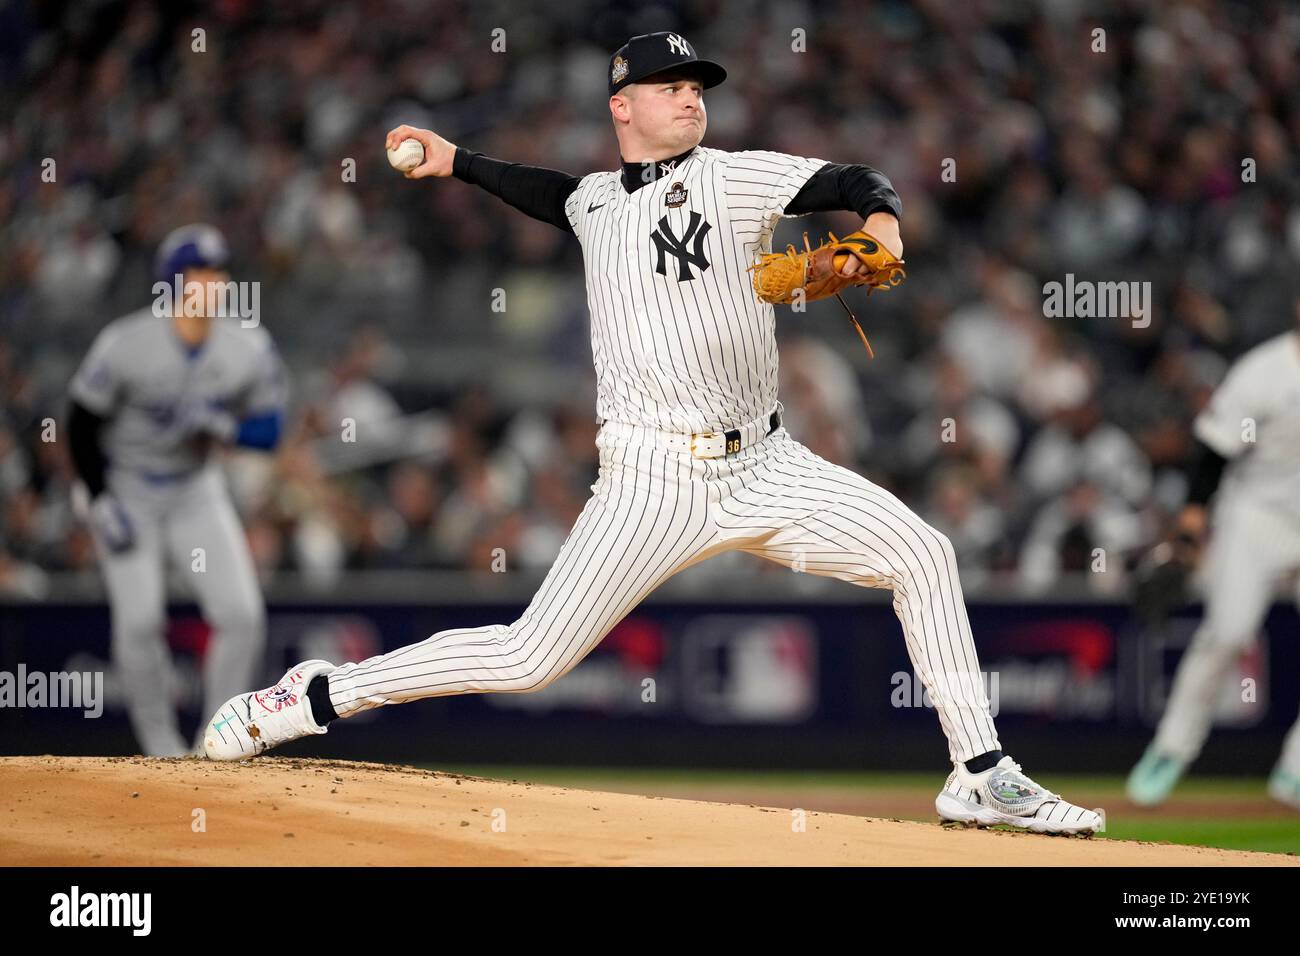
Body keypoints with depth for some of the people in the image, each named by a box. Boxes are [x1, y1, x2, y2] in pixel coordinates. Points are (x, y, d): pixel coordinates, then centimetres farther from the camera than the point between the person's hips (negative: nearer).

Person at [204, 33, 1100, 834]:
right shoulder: (596, 201, 12)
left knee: (923, 553, -14)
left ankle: (981, 774, -6)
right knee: (533, 657, -8)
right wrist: (456, 161, 32)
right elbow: (555, 195, 37)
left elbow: (857, 181, -7)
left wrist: (881, 222, -28)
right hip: (654, 478, -1)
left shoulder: (733, 177, 3)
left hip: (763, 464, 1)